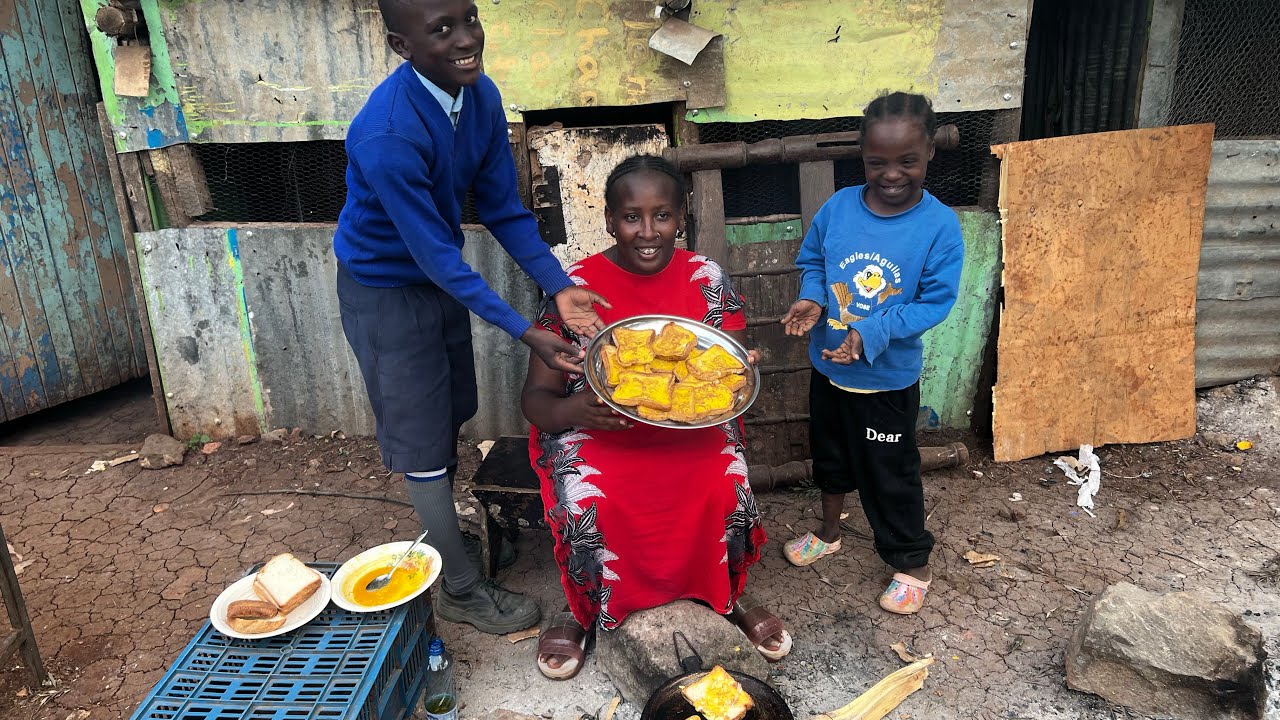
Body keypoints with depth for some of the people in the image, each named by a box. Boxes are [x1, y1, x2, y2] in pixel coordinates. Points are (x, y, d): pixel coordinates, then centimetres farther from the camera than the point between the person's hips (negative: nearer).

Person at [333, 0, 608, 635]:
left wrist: (559, 287, -15)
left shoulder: (480, 96, -11)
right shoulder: (386, 135, -34)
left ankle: (441, 529, 45)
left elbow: (503, 208, -5)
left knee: (450, 419, 20)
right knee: (424, 444, 3)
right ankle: (460, 590, 20)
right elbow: (437, 255, -30)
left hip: (440, 275, 7)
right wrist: (525, 333, -29)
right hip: (386, 290, -7)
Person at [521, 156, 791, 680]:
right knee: (584, 505, -27)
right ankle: (580, 611, 6)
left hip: (693, 430, 2)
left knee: (727, 493, -24)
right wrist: (574, 410, -32)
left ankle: (728, 594, 10)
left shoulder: (707, 280, -2)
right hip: (597, 433, -1)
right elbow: (536, 397, -7)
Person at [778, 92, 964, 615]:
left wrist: (871, 333, -28)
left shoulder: (939, 225, -18)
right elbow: (812, 261, 5)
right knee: (831, 455, 24)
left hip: (889, 376, -4)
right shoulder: (837, 208, -9)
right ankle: (828, 533, 49)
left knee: (890, 473, 10)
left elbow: (936, 301, -17)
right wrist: (812, 298, -16)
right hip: (828, 365, 4)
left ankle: (913, 564, 34)